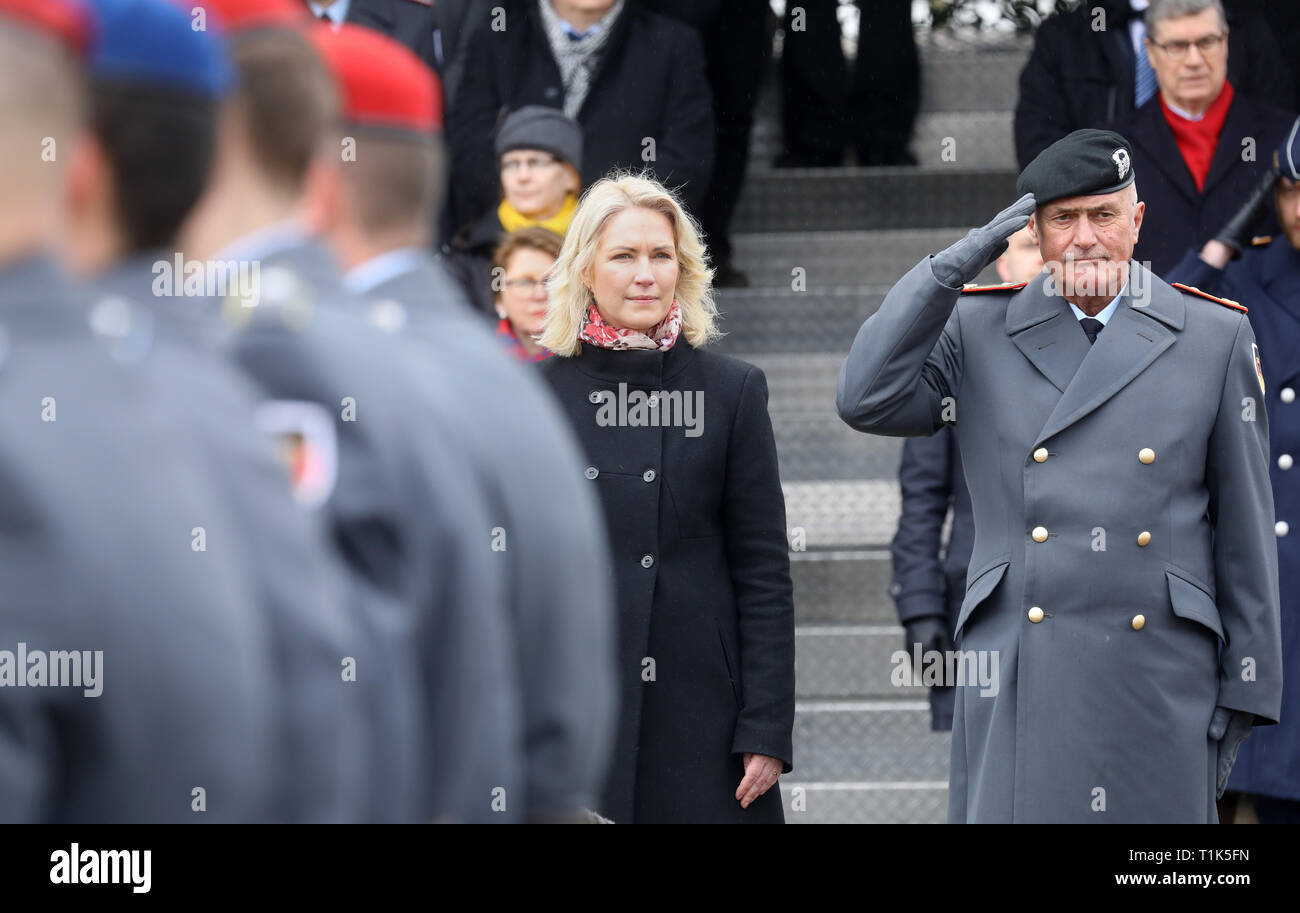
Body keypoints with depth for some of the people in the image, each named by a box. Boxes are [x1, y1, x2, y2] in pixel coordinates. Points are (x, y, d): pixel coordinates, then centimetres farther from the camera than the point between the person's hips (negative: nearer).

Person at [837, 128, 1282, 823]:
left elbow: (1245, 533, 8)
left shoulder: (1215, 338, 7)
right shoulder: (978, 332, 9)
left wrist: (1246, 690, 4)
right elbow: (866, 400, -7)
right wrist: (961, 260, -6)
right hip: (1017, 688, 0)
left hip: (1161, 689, 0)